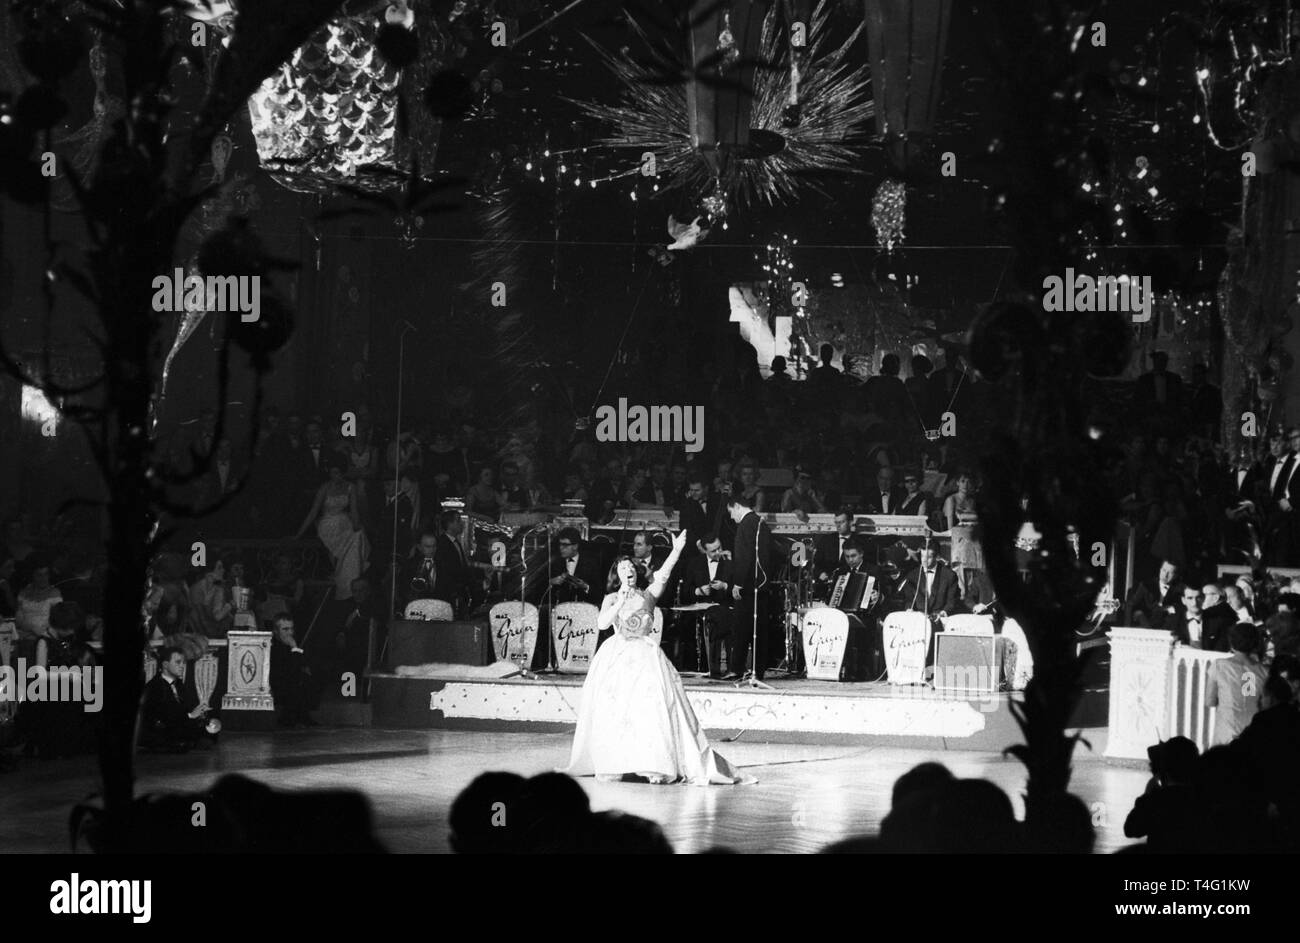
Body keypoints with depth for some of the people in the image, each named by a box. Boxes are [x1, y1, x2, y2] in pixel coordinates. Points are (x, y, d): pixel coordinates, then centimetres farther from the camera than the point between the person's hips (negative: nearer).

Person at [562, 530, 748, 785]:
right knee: (613, 710, -9)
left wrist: (677, 551, -26)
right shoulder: (611, 599, 11)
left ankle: (656, 767, -16)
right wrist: (621, 601, -10)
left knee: (652, 706, -15)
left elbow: (663, 574, -10)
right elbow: (602, 623, -5)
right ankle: (612, 766, -3)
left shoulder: (648, 594, 8)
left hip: (646, 657, -1)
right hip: (617, 656, 1)